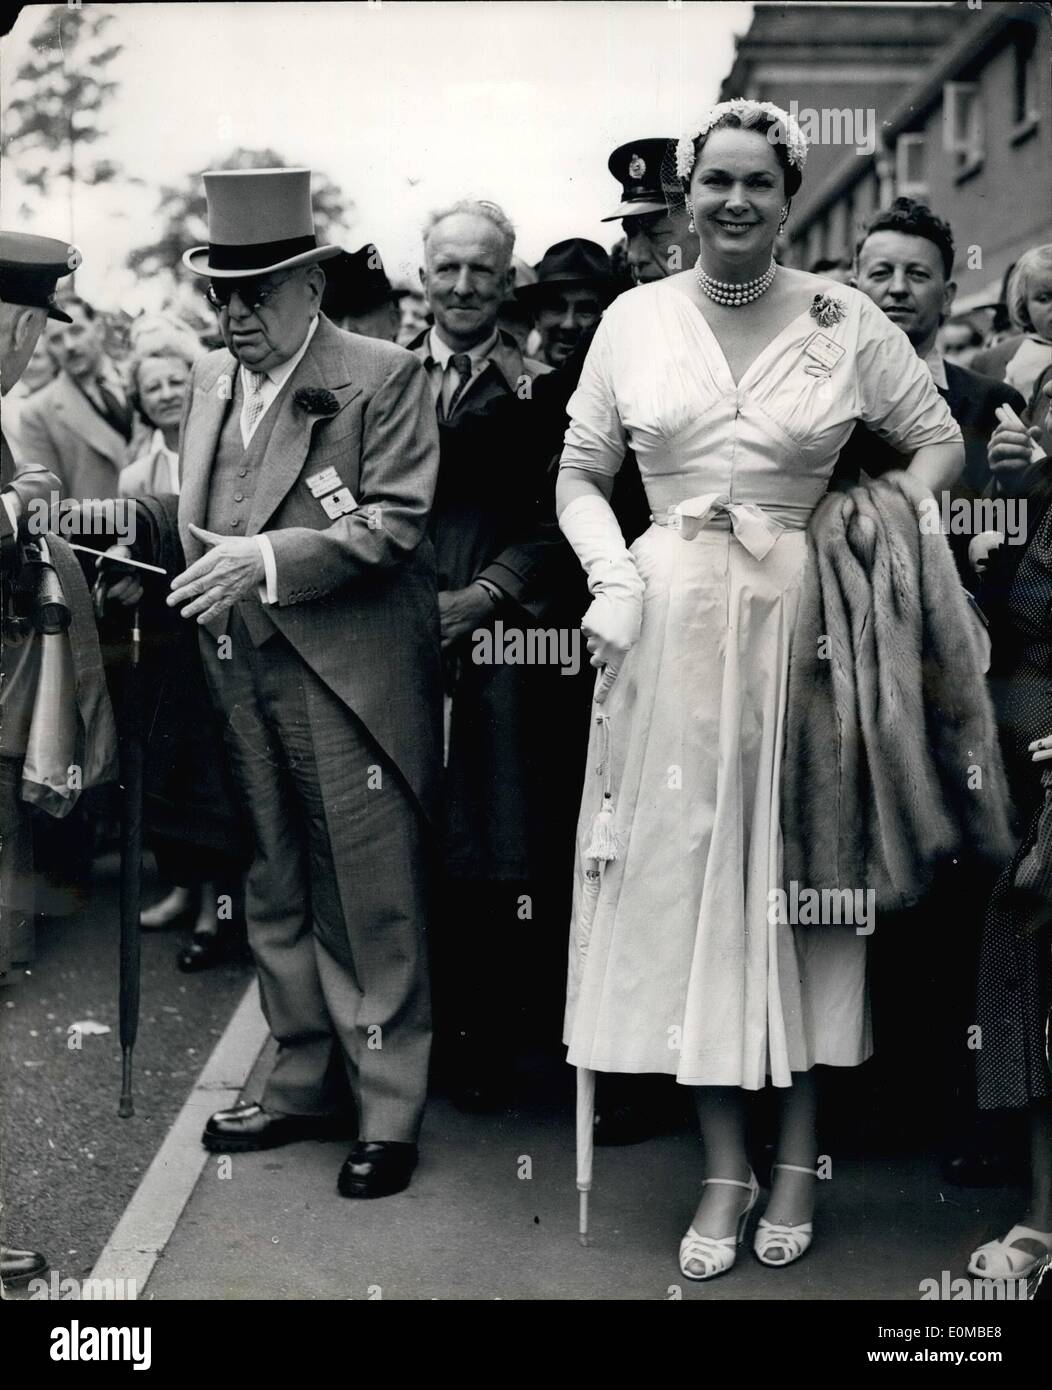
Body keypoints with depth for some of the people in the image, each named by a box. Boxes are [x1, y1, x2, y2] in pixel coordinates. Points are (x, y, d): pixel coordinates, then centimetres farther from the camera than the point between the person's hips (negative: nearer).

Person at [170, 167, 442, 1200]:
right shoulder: (210, 379, 14)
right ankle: (304, 1086, 29)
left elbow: (392, 523, -13)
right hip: (243, 685, 7)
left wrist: (265, 559, -21)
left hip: (350, 687, -6)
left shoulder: (381, 377, -6)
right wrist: (202, 578, 1)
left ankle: (389, 1112, 12)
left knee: (371, 902, 1)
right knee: (278, 898, 15)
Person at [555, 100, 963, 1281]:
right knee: (686, 875, 4)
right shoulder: (634, 319, 4)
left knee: (794, 874, 6)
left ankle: (797, 1156, 21)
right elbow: (579, 474, 8)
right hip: (672, 621, 2)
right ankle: (723, 1168, 16)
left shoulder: (843, 320, 0)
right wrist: (613, 574, -8)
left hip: (799, 617, -1)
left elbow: (941, 443, 7)